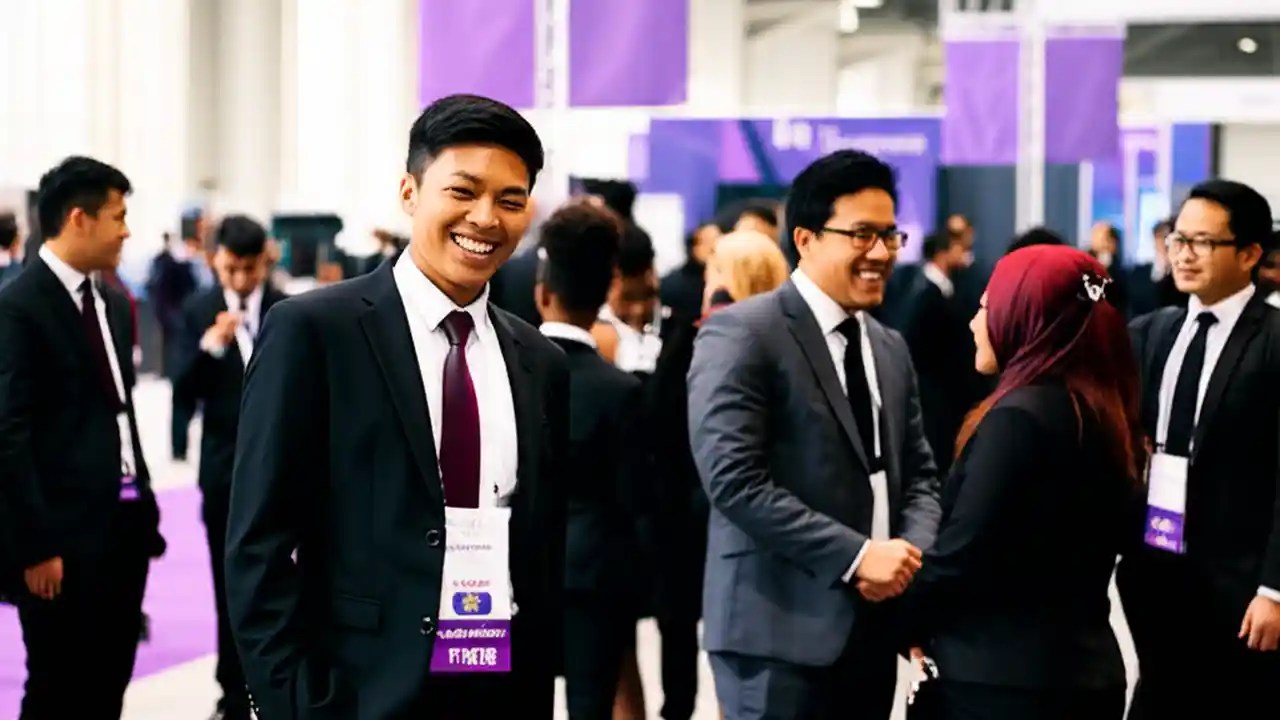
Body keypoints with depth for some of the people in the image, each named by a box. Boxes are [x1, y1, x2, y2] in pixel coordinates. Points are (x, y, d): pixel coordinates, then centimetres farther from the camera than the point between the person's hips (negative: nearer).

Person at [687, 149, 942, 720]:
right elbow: (734, 480, -18)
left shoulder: (890, 349, 16)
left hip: (871, 626, 7)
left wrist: (914, 554, -4)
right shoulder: (742, 334, -9)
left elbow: (918, 473, 18)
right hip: (780, 626, -7)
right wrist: (855, 555, -19)